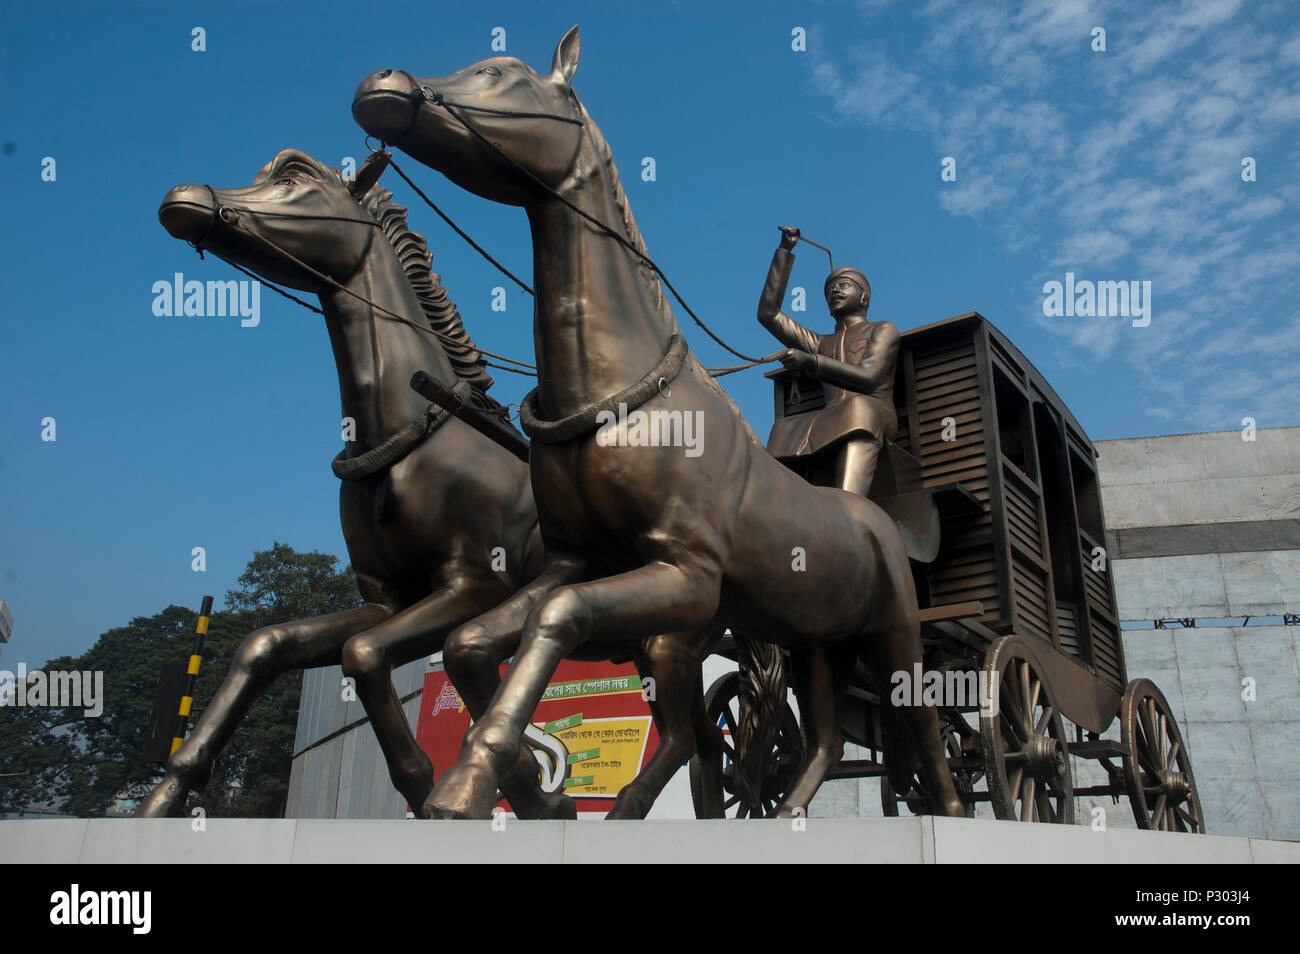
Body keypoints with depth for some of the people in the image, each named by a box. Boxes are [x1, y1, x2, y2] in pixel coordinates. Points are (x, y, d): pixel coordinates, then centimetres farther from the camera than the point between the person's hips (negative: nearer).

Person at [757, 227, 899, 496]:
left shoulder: (883, 330, 21)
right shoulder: (821, 344, 35)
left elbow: (867, 377, 0)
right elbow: (768, 313, 27)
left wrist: (811, 362, -11)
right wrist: (785, 250, 26)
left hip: (876, 416, -5)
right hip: (828, 426, 5)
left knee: (857, 408, -38)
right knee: (784, 431, -24)